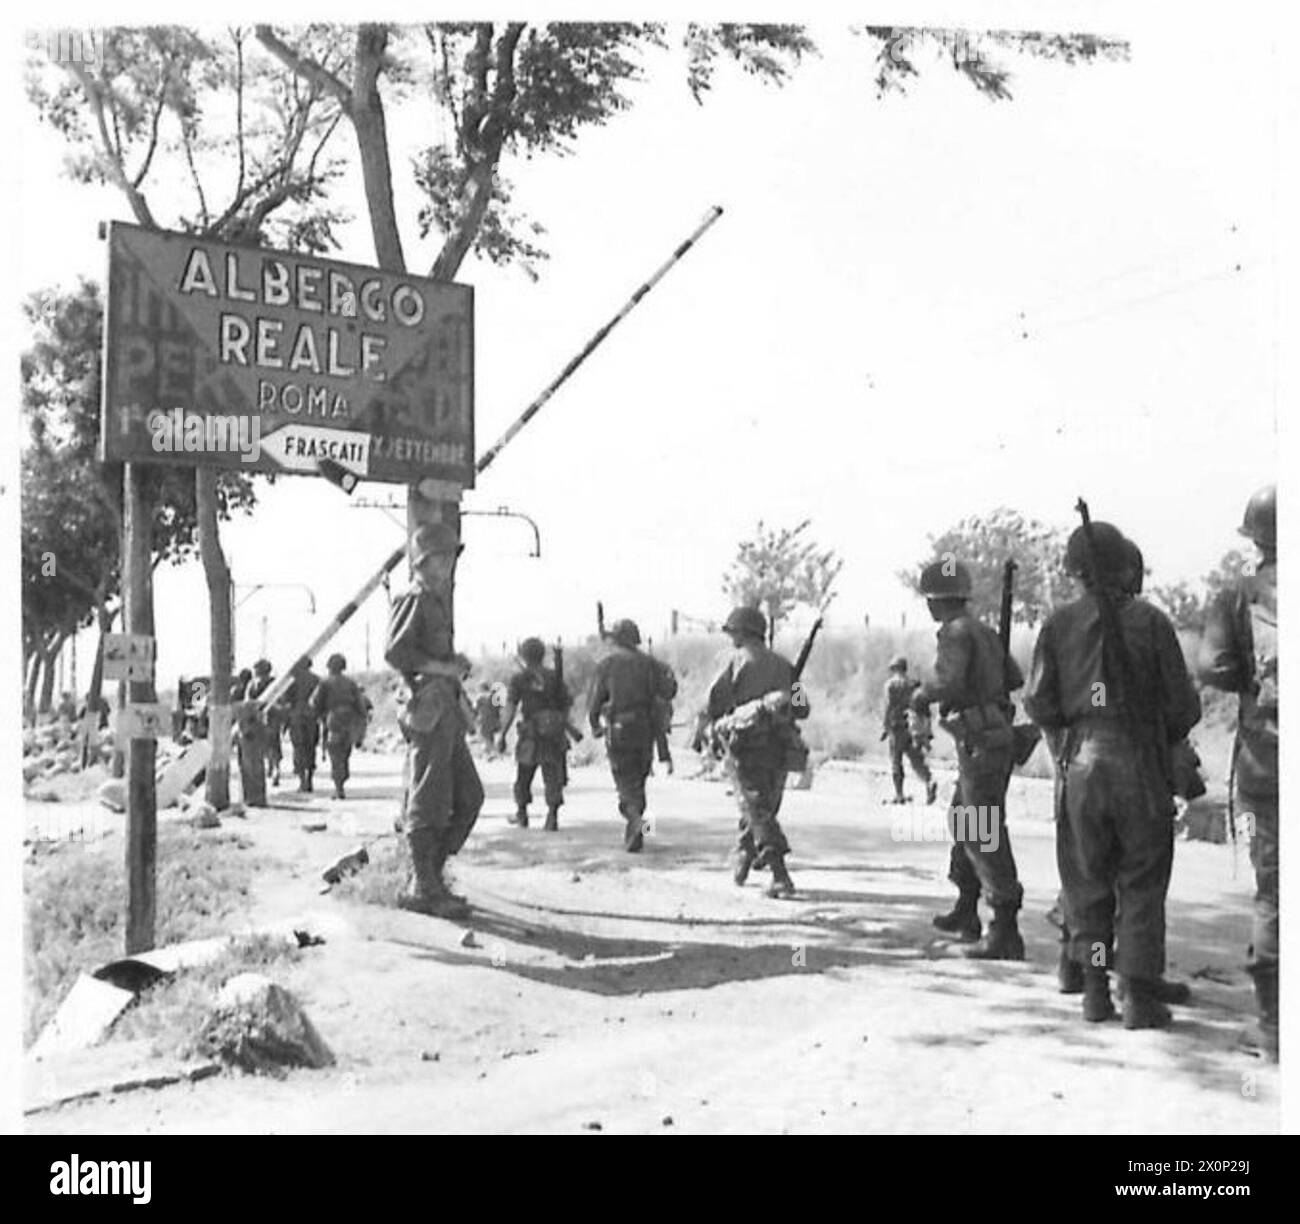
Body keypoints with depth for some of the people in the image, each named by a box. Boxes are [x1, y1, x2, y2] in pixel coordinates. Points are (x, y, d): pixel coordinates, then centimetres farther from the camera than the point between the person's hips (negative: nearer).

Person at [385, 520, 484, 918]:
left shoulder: (441, 601, 21)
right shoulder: (415, 600, -8)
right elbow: (395, 652, -19)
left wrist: (455, 665, 8)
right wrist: (442, 667, -17)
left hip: (448, 710, 10)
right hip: (427, 709, -10)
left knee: (468, 797, 10)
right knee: (428, 802, -5)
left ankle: (428, 877, 16)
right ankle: (425, 889, 0)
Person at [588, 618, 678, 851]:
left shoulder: (606, 664, -2)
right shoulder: (648, 663, 4)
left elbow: (594, 700, -2)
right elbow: (667, 692, -1)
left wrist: (595, 725, 15)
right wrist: (669, 676, 20)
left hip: (617, 729, -3)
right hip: (645, 728, 3)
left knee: (626, 781, -1)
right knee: (638, 779, 14)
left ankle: (635, 817, -28)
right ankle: (633, 836, 17)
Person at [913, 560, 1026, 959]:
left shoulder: (955, 632, -13)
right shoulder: (984, 632, 15)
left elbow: (949, 682, -27)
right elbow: (1015, 679, 20)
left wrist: (922, 694, -9)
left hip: (980, 743, -10)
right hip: (993, 736, 10)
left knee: (985, 836, -11)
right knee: (962, 821, 22)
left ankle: (1006, 931, -14)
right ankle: (966, 911, 33)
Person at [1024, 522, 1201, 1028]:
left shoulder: (1058, 624, 0)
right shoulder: (1151, 621, -3)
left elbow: (1039, 705, -2)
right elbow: (1182, 706, -3)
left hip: (1081, 763, 1)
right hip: (1141, 762, -1)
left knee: (1086, 880, 13)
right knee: (1141, 884, 6)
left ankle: (1095, 992, 13)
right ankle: (1140, 996, 1)